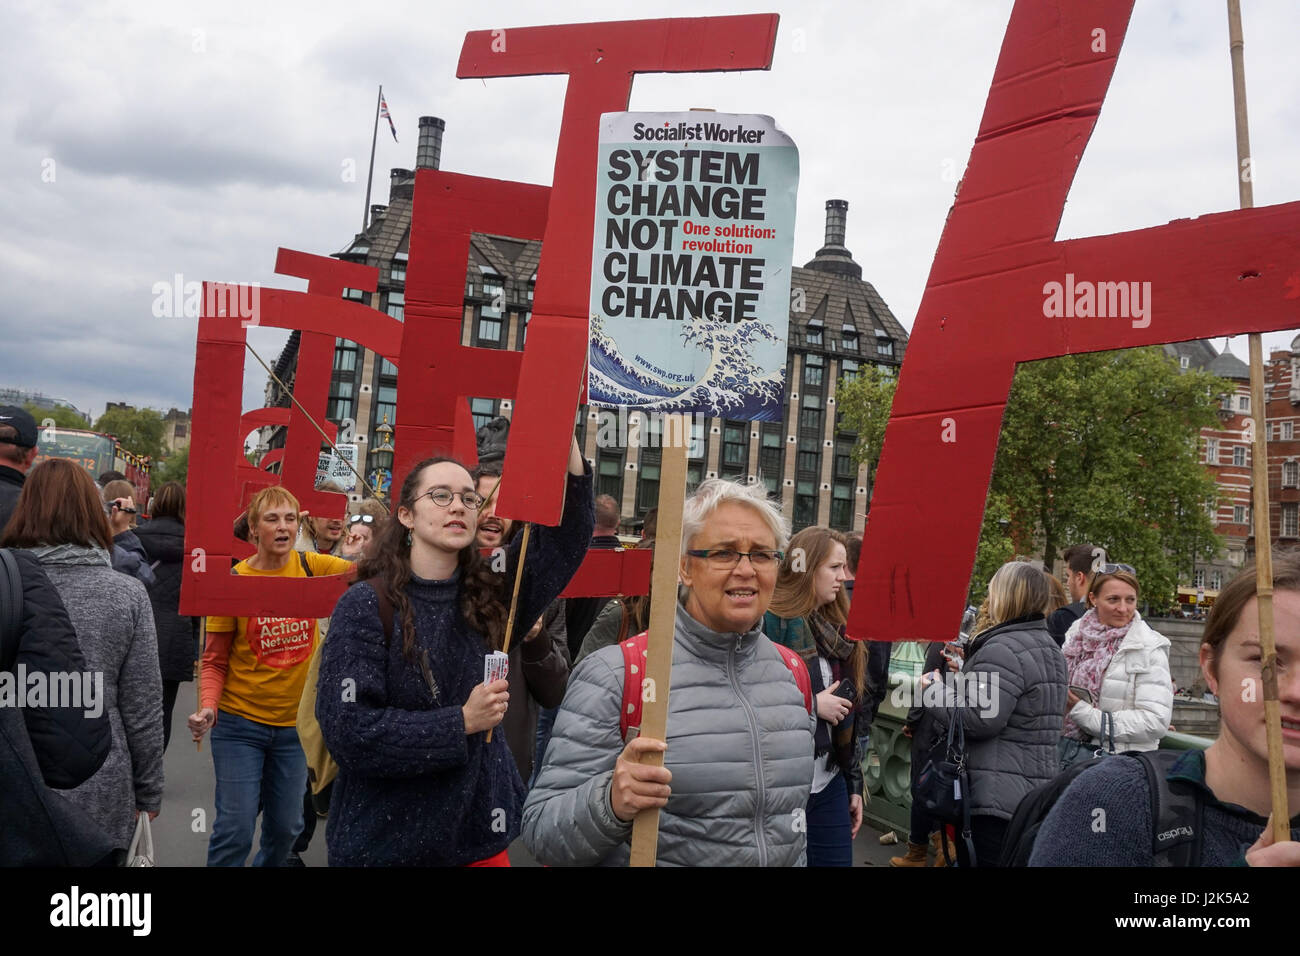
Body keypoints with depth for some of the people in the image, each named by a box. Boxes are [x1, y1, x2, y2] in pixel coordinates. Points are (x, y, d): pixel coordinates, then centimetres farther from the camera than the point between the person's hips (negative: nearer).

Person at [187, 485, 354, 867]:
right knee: (235, 829, 0)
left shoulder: (312, 567, -3)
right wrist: (208, 706, -19)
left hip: (295, 721, 3)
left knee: (286, 826, 15)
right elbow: (215, 662, -3)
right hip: (240, 722, -2)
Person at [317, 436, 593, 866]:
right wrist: (460, 722, -19)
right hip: (384, 840, -4)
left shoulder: (489, 594, 1)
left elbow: (564, 533, -9)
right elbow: (347, 729, -18)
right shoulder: (366, 605, -12)